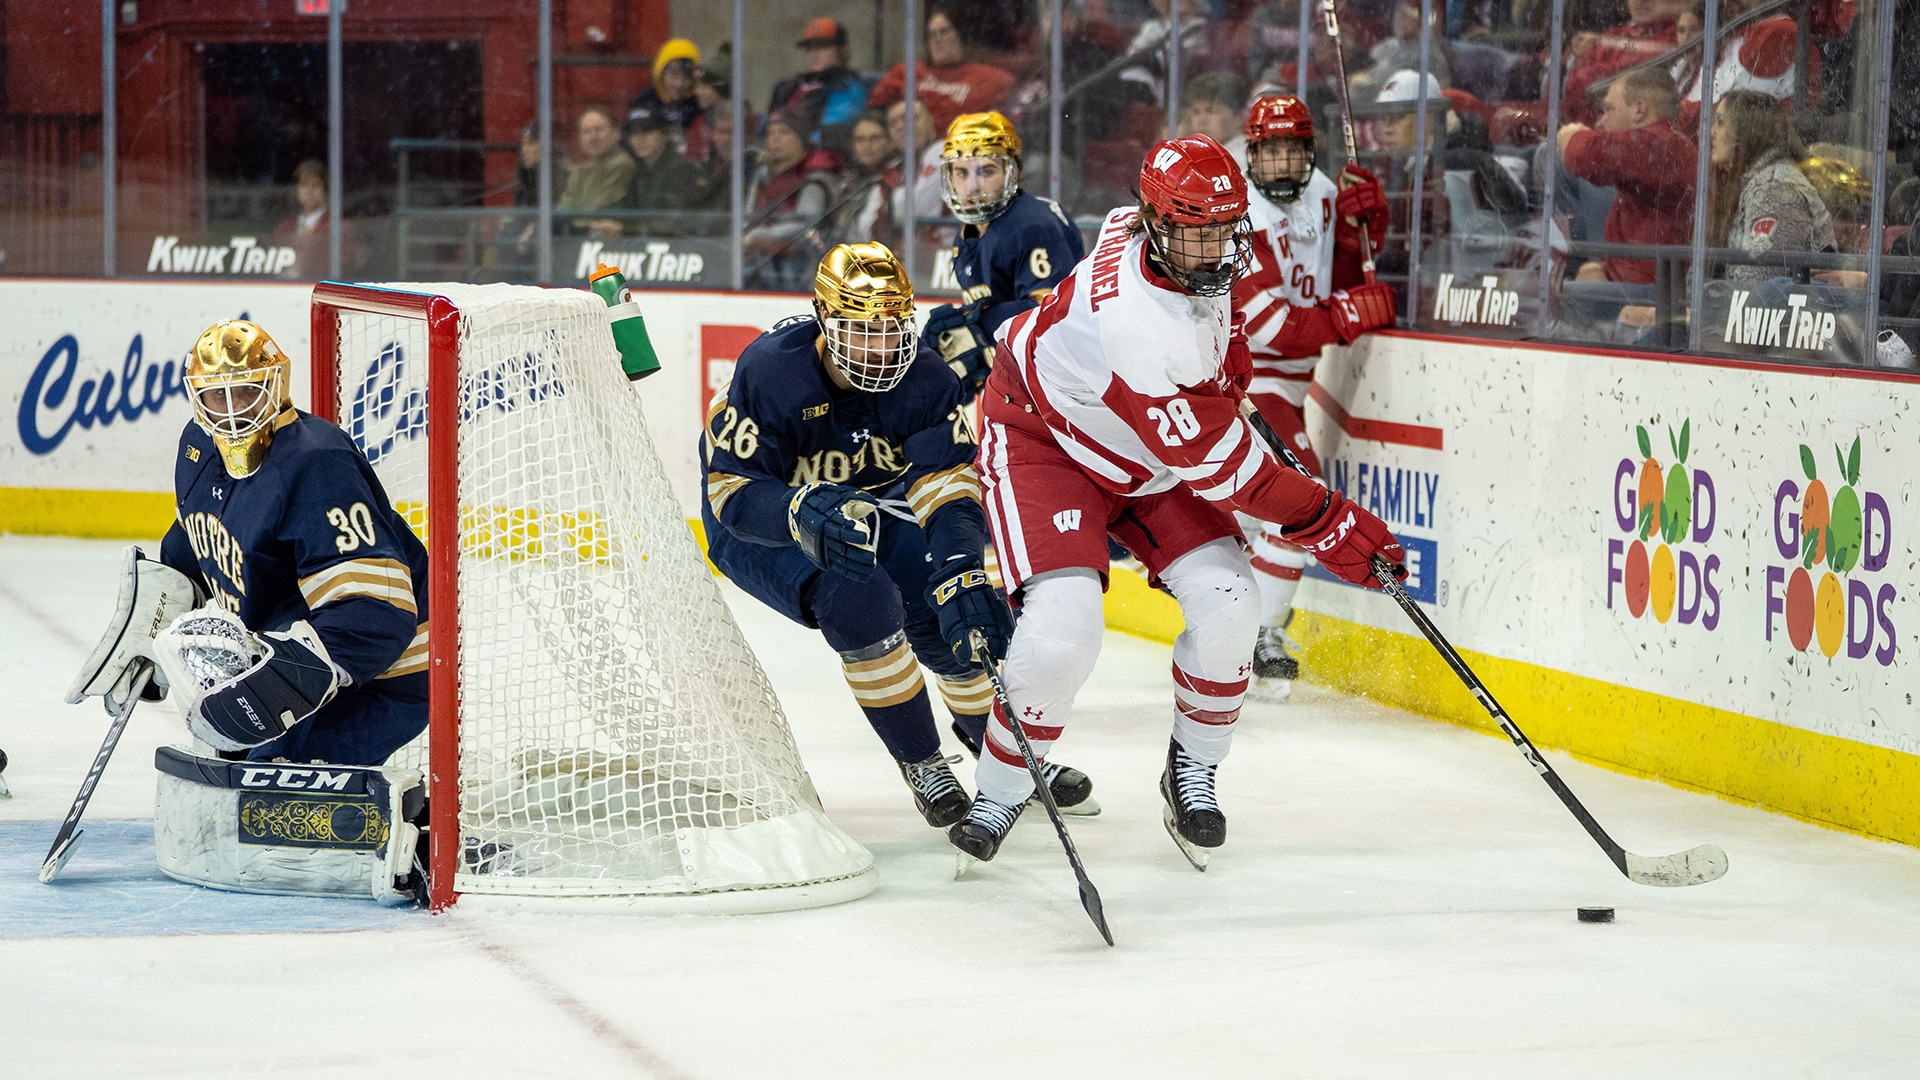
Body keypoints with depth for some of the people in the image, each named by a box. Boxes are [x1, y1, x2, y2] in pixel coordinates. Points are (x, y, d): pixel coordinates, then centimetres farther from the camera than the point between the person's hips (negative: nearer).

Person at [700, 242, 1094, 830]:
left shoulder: (925, 378, -19)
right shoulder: (768, 373, -30)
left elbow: (949, 483, -25)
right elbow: (733, 492, -30)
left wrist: (961, 576, -43)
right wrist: (807, 514, -51)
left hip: (873, 509, 4)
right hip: (760, 532, -4)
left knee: (951, 612, -15)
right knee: (857, 596, -32)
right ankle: (921, 764, -14)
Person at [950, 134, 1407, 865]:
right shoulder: (1142, 331, -39)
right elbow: (1222, 467, -32)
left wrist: (1225, 354, 15)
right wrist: (1332, 528, -27)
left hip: (1148, 458, 8)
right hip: (1043, 441, -8)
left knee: (1226, 605, -10)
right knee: (1064, 625, -25)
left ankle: (1192, 770, 13)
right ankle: (1000, 787, 1)